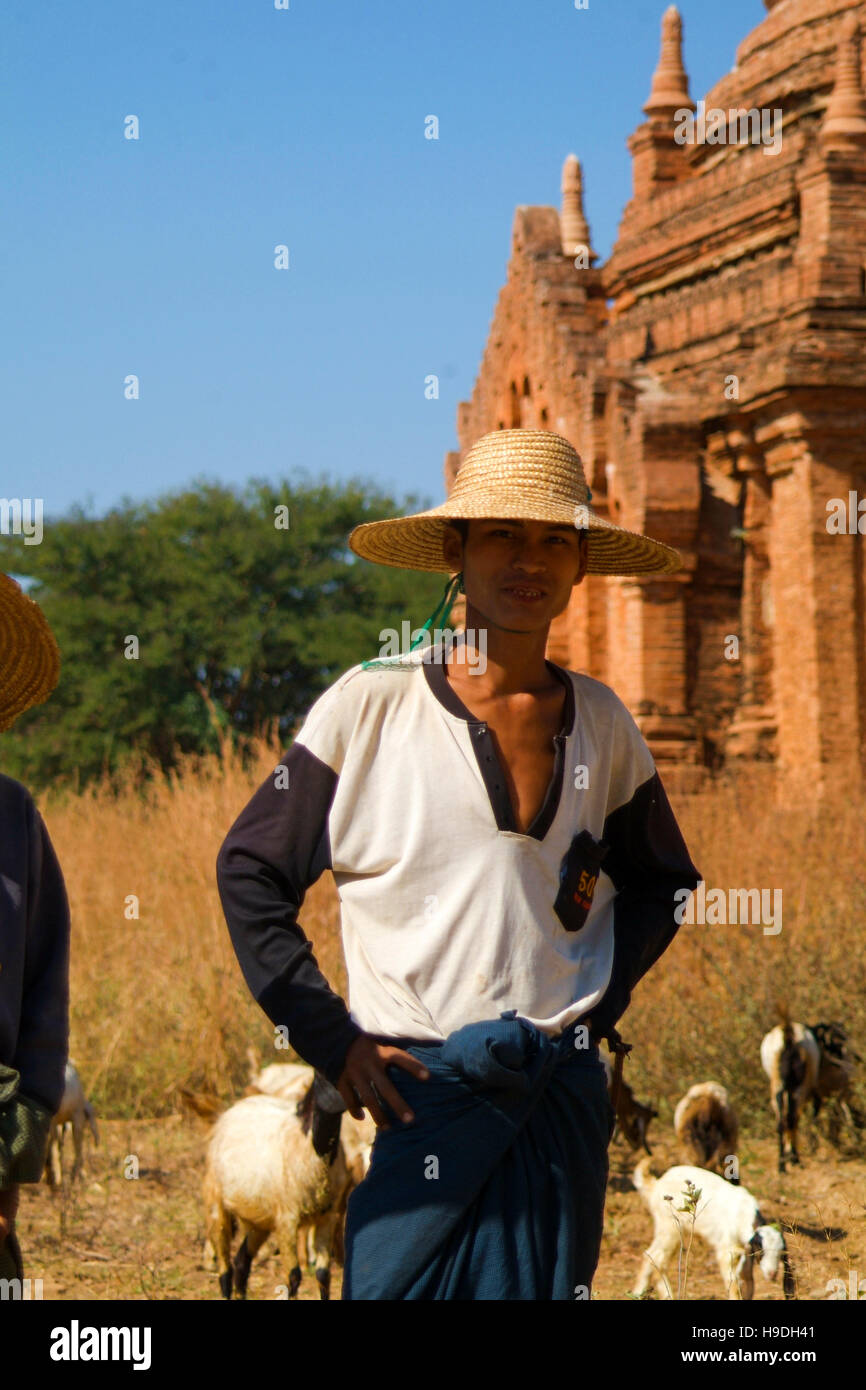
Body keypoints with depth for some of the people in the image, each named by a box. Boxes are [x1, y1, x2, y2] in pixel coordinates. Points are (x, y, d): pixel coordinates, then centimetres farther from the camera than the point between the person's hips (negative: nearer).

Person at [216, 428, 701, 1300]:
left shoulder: (600, 722, 10)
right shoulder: (370, 705, -2)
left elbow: (661, 882, 23)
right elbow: (250, 871, 2)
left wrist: (600, 1003, 8)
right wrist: (329, 1038, -4)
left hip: (563, 1092, 3)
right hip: (420, 1088, -3)